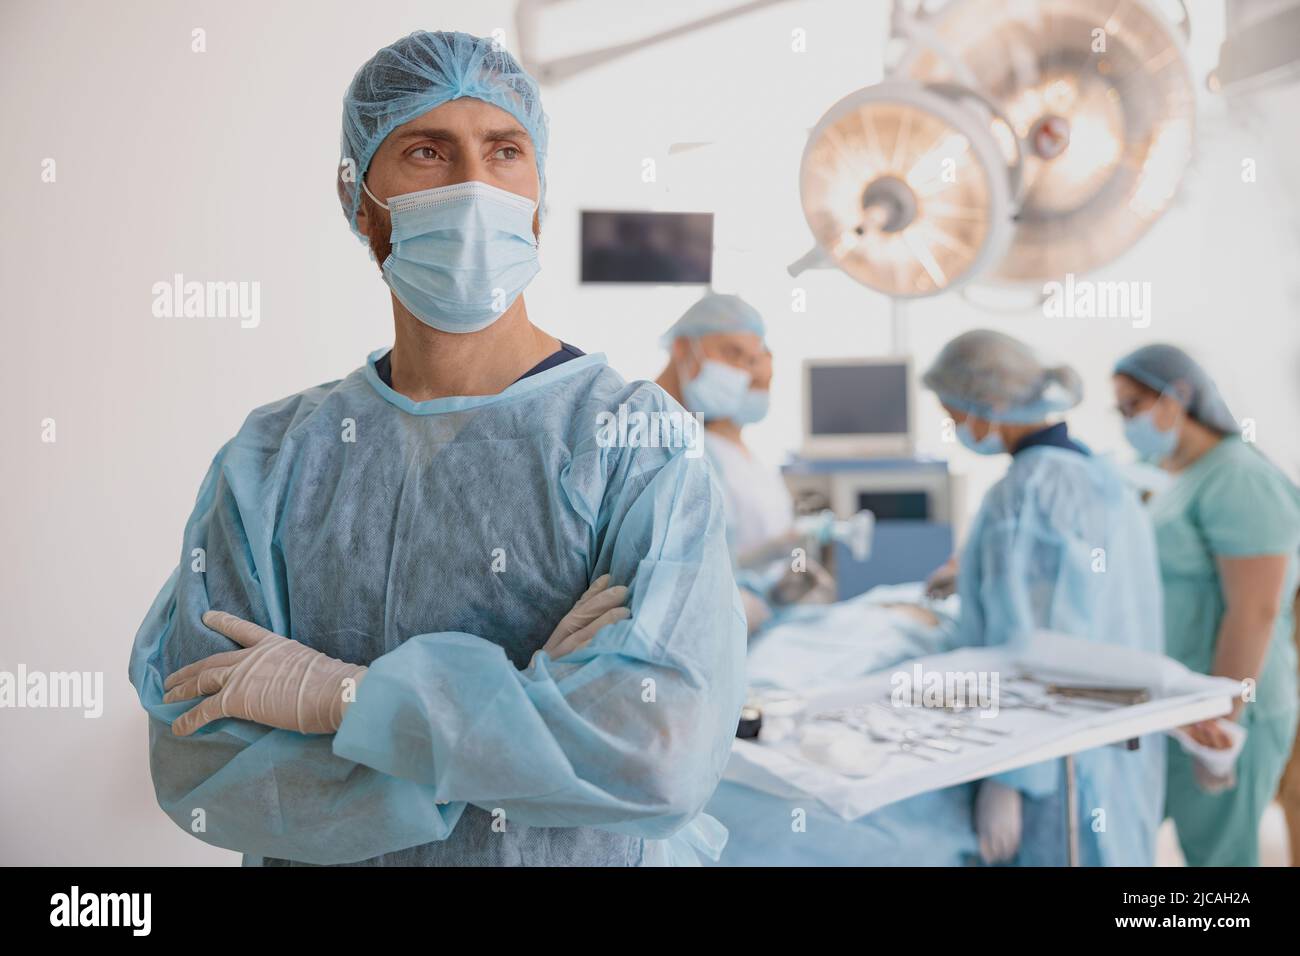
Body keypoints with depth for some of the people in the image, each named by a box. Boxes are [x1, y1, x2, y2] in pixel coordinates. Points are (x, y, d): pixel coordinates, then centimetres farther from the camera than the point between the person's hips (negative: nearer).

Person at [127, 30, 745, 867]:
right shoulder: (272, 460, -7)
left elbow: (670, 745, -27)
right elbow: (198, 768, -14)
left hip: (590, 852, -2)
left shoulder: (641, 440, -16)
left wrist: (343, 695, -23)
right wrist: (530, 698, -24)